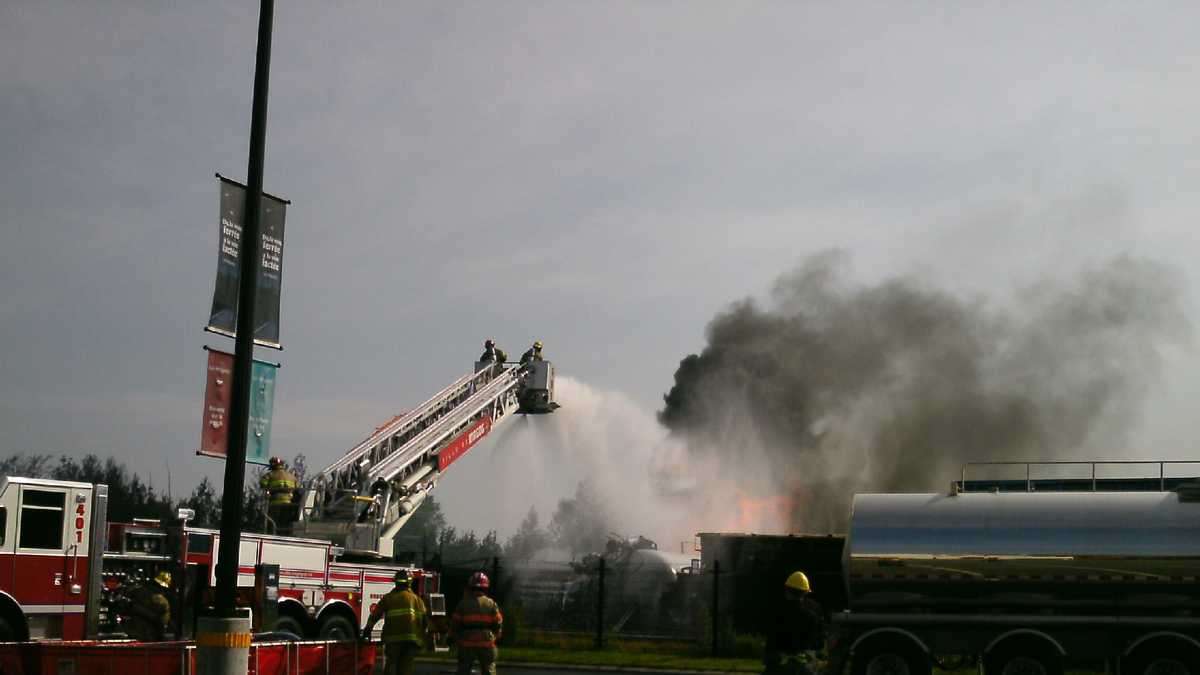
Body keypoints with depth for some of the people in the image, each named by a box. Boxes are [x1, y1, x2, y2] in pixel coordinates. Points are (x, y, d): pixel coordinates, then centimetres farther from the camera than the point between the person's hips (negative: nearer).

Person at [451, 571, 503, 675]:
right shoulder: (491, 604, 3)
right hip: (487, 643, 1)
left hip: (467, 644, -1)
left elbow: (455, 624, 1)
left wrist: (456, 639, 16)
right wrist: (495, 638, 19)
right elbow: (498, 624, 3)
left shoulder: (463, 604, 0)